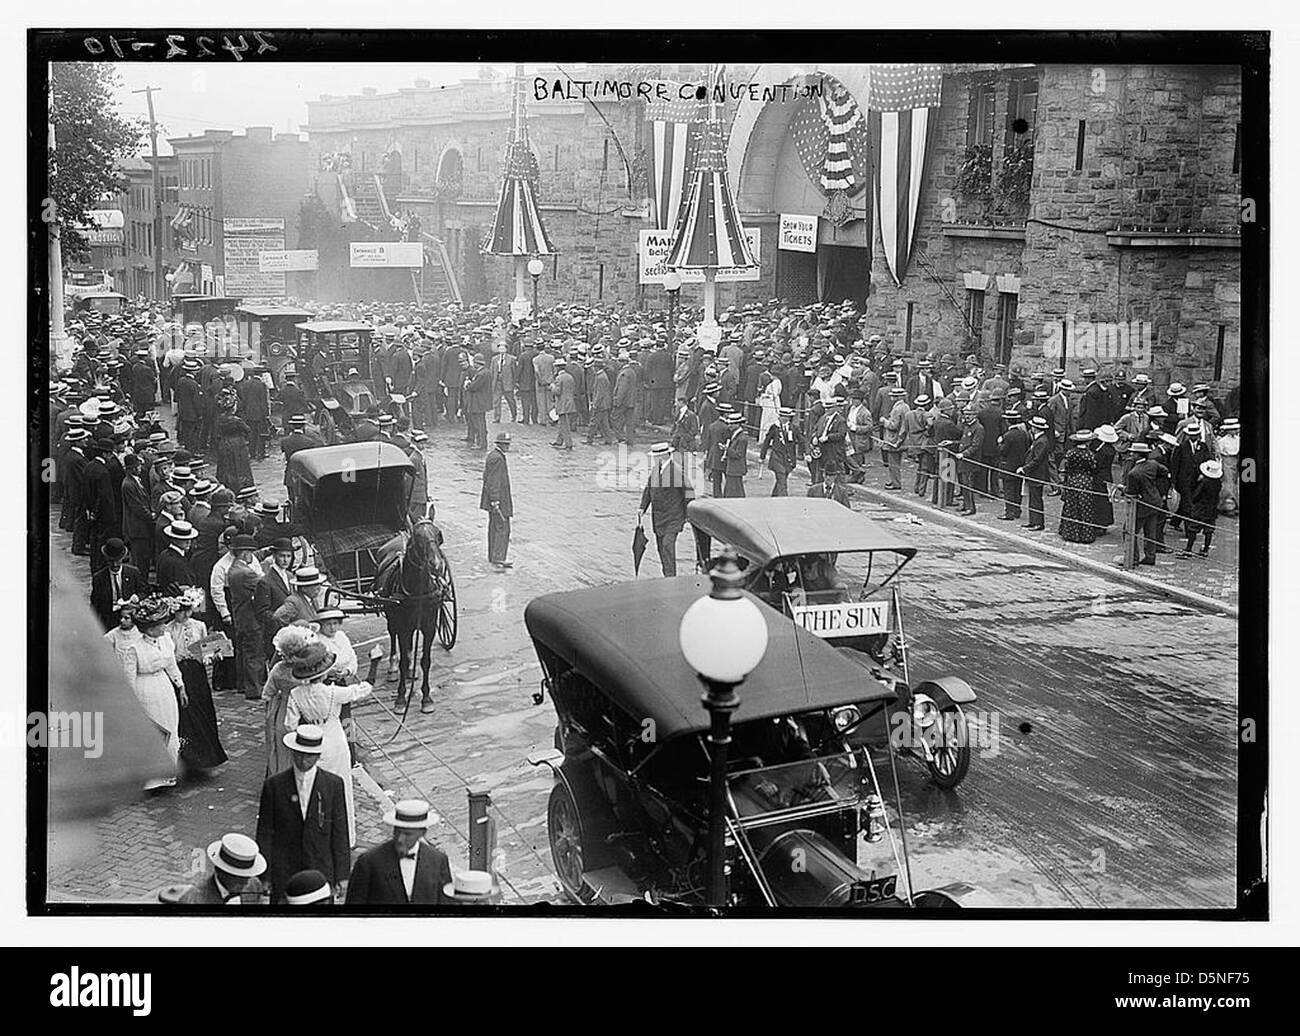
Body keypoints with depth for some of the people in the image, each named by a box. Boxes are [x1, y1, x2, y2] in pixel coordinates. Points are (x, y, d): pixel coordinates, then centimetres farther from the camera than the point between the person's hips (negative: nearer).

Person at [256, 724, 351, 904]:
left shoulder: (334, 784, -2)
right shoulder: (274, 785, -4)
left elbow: (340, 832, 1)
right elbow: (264, 833, 1)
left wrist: (341, 874, 0)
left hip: (321, 871, 0)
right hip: (283, 874, 0)